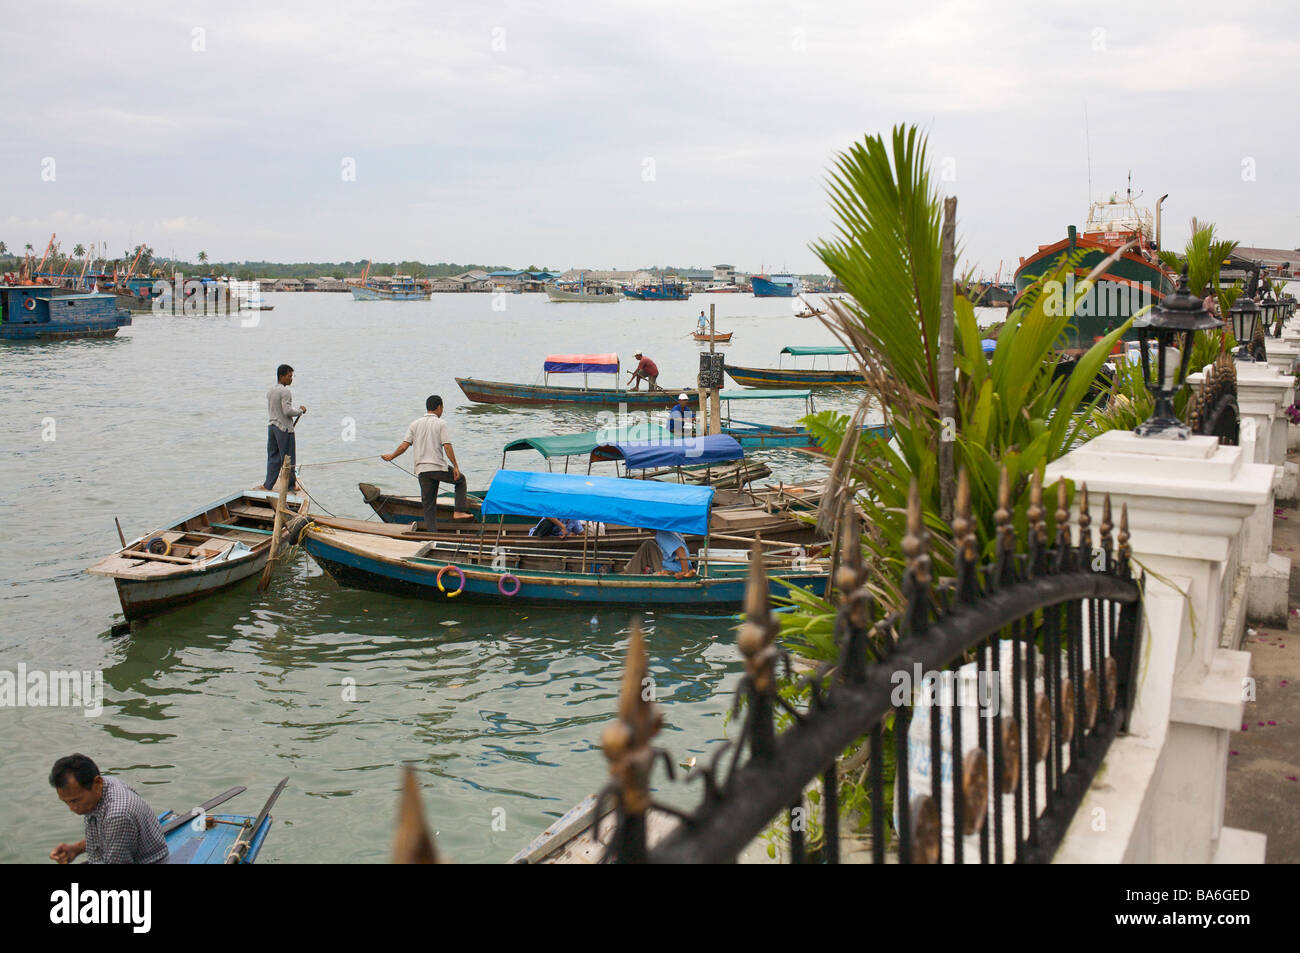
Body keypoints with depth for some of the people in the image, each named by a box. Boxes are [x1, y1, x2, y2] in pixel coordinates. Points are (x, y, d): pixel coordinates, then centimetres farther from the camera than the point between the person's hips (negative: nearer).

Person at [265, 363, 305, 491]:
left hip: (271, 426, 8)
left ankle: (269, 484, 12)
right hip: (284, 428, -8)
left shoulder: (270, 390, 12)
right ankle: (290, 484, 9)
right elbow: (287, 411, -21)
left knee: (273, 457, 12)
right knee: (288, 457, 2)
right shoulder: (285, 392, -16)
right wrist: (301, 411, -6)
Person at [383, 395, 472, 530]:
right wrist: (456, 466, -8)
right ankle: (460, 511, 10)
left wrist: (391, 456, 17)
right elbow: (447, 447, -10)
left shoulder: (415, 424, 9)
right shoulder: (441, 423, -2)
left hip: (422, 469, 4)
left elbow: (404, 445, 2)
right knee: (460, 479, 21)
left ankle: (431, 532, 6)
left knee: (429, 504, 9)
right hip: (439, 467, -4)